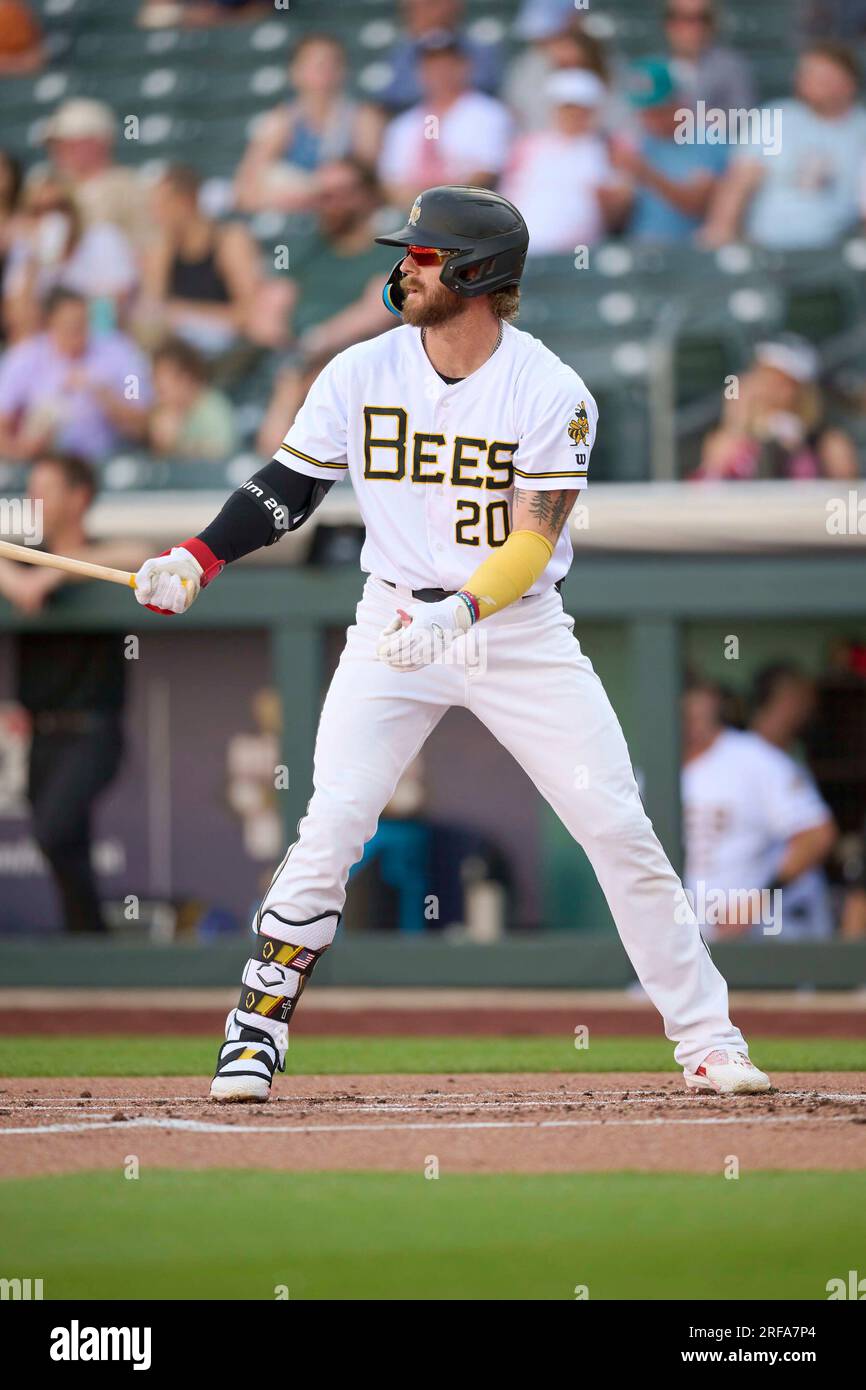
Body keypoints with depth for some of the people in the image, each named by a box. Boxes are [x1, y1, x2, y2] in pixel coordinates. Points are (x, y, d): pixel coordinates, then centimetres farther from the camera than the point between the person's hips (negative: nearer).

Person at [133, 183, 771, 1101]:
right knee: (330, 828, -13)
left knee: (620, 829, -4)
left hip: (520, 632, -1)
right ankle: (255, 1040, -3)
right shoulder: (361, 375, -4)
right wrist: (197, 561, -11)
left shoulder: (552, 395, -12)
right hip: (394, 627, 1)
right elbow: (288, 488, 4)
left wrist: (459, 611, -35)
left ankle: (707, 1039, 8)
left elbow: (533, 540, -17)